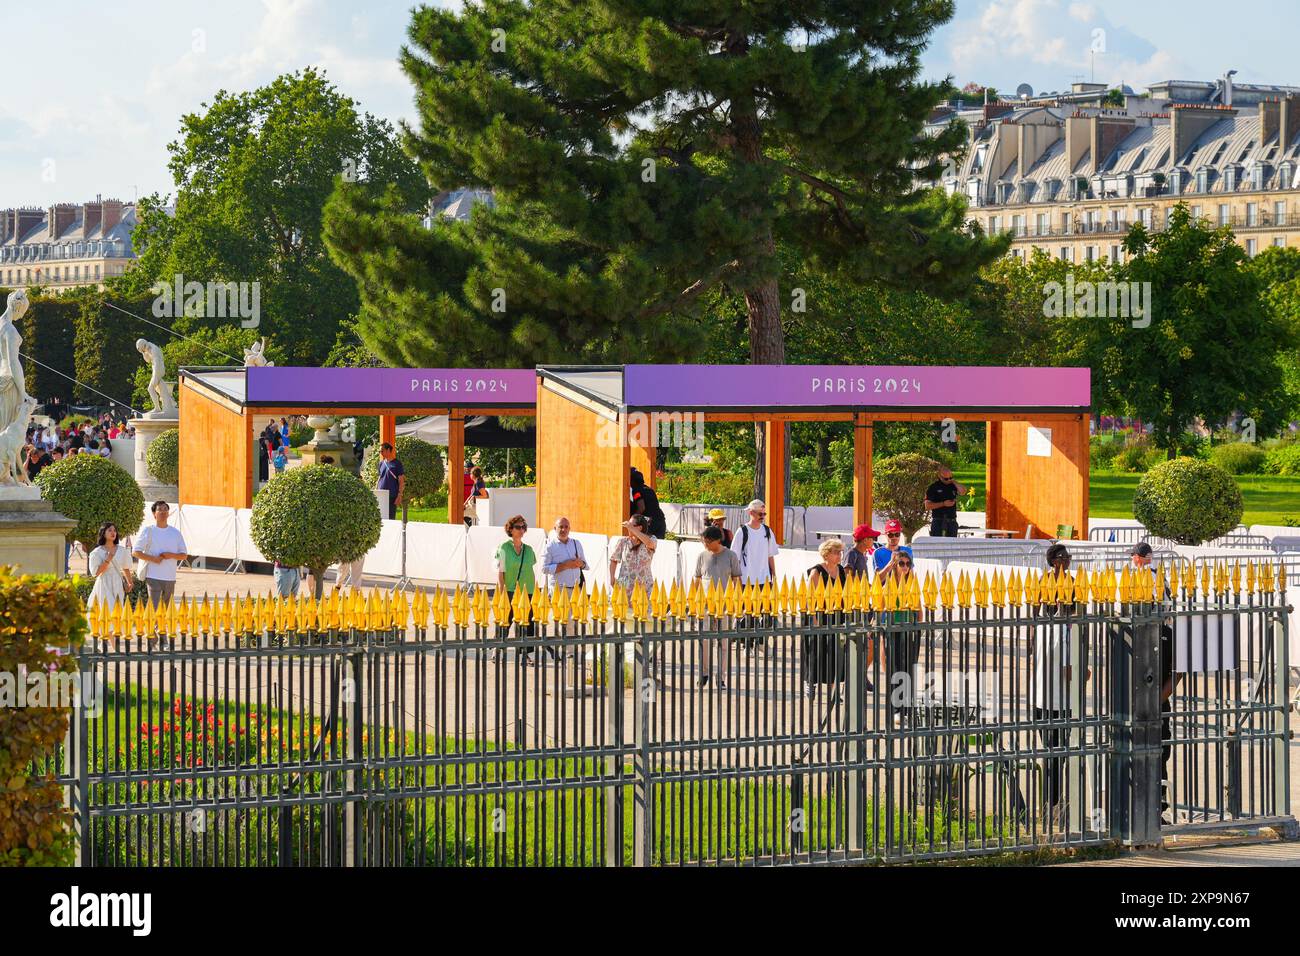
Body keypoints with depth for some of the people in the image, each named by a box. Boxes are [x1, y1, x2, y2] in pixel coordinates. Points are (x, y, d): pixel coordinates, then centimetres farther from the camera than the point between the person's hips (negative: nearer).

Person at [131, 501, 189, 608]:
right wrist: (153, 558, -14)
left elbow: (184, 556, 12)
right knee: (154, 608, -13)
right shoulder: (148, 531, 1)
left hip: (170, 578, 4)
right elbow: (135, 552, -1)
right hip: (153, 577, -4)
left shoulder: (175, 533, 12)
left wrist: (171, 555, -9)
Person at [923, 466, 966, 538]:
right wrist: (943, 504, -14)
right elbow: (927, 506, -6)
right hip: (938, 521, -4)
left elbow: (963, 491, -9)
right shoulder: (933, 488, -1)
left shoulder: (953, 486, 10)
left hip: (952, 521, 4)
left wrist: (953, 481, -3)